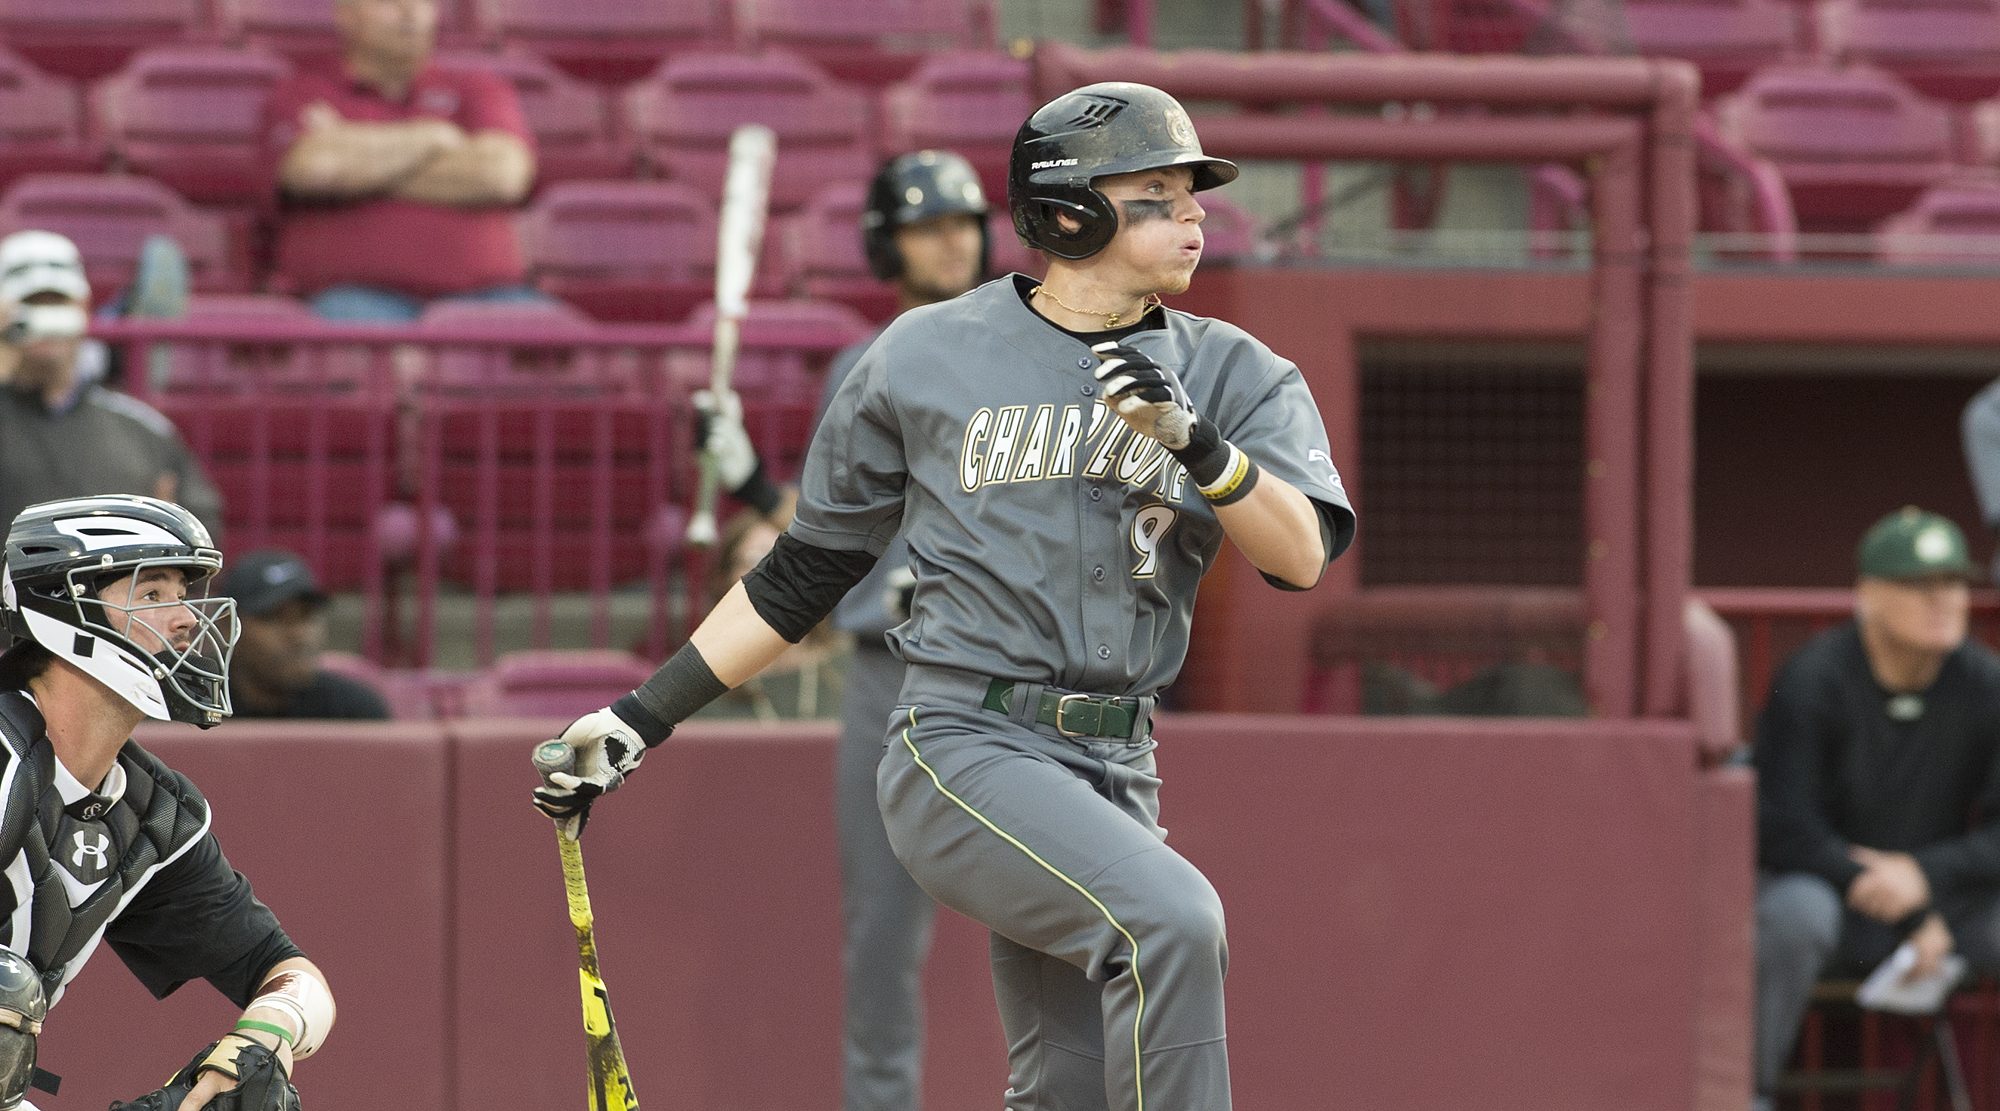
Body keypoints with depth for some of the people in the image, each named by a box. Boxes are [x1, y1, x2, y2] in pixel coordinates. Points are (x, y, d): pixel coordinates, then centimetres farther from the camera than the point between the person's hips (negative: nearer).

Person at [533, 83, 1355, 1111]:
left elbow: (1302, 556, -7)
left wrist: (1196, 442, -24)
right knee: (1172, 917, -28)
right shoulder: (922, 359, 4)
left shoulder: (1230, 374, 9)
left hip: (1114, 774, 4)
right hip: (964, 751, -4)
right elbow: (804, 572, 12)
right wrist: (640, 719, 11)